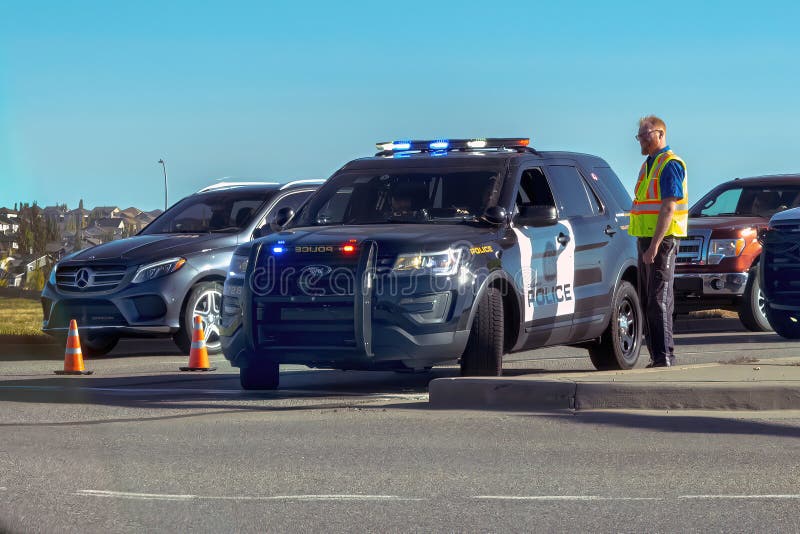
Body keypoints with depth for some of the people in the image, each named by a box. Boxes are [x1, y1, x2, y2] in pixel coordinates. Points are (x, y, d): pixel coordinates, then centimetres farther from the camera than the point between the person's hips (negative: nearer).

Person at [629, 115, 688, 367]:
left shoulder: (669, 164, -11)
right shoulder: (648, 165, 19)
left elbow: (669, 207, -19)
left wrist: (654, 245, -24)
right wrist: (645, 244, 17)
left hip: (662, 240, -10)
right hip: (646, 239, 10)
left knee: (659, 299, -11)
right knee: (647, 300, 10)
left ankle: (664, 356, -11)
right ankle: (657, 355, 15)